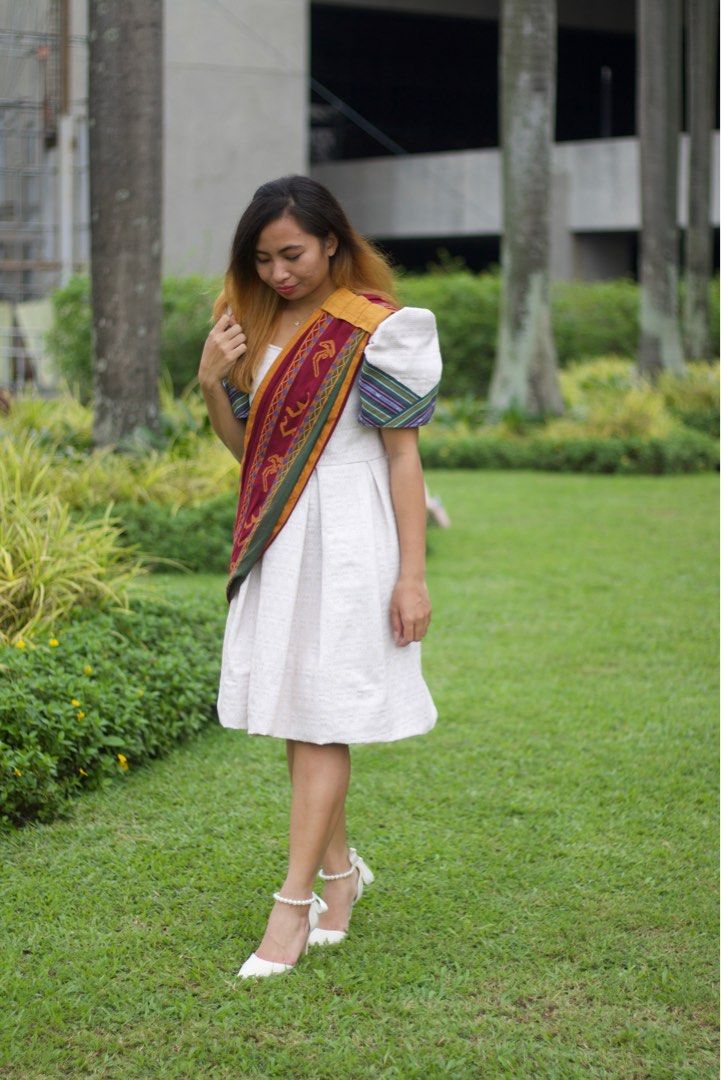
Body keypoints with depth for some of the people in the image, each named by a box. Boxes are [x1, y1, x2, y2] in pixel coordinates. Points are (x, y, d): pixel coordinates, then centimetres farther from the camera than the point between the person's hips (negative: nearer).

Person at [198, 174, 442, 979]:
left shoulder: (374, 328, -8)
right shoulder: (256, 325, 11)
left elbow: (403, 455, -9)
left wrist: (412, 575, -13)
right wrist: (211, 385, -4)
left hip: (347, 536, -7)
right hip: (277, 537, 7)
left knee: (319, 721, -7)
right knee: (291, 715, 11)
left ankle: (294, 905, -5)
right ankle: (340, 870, 28)